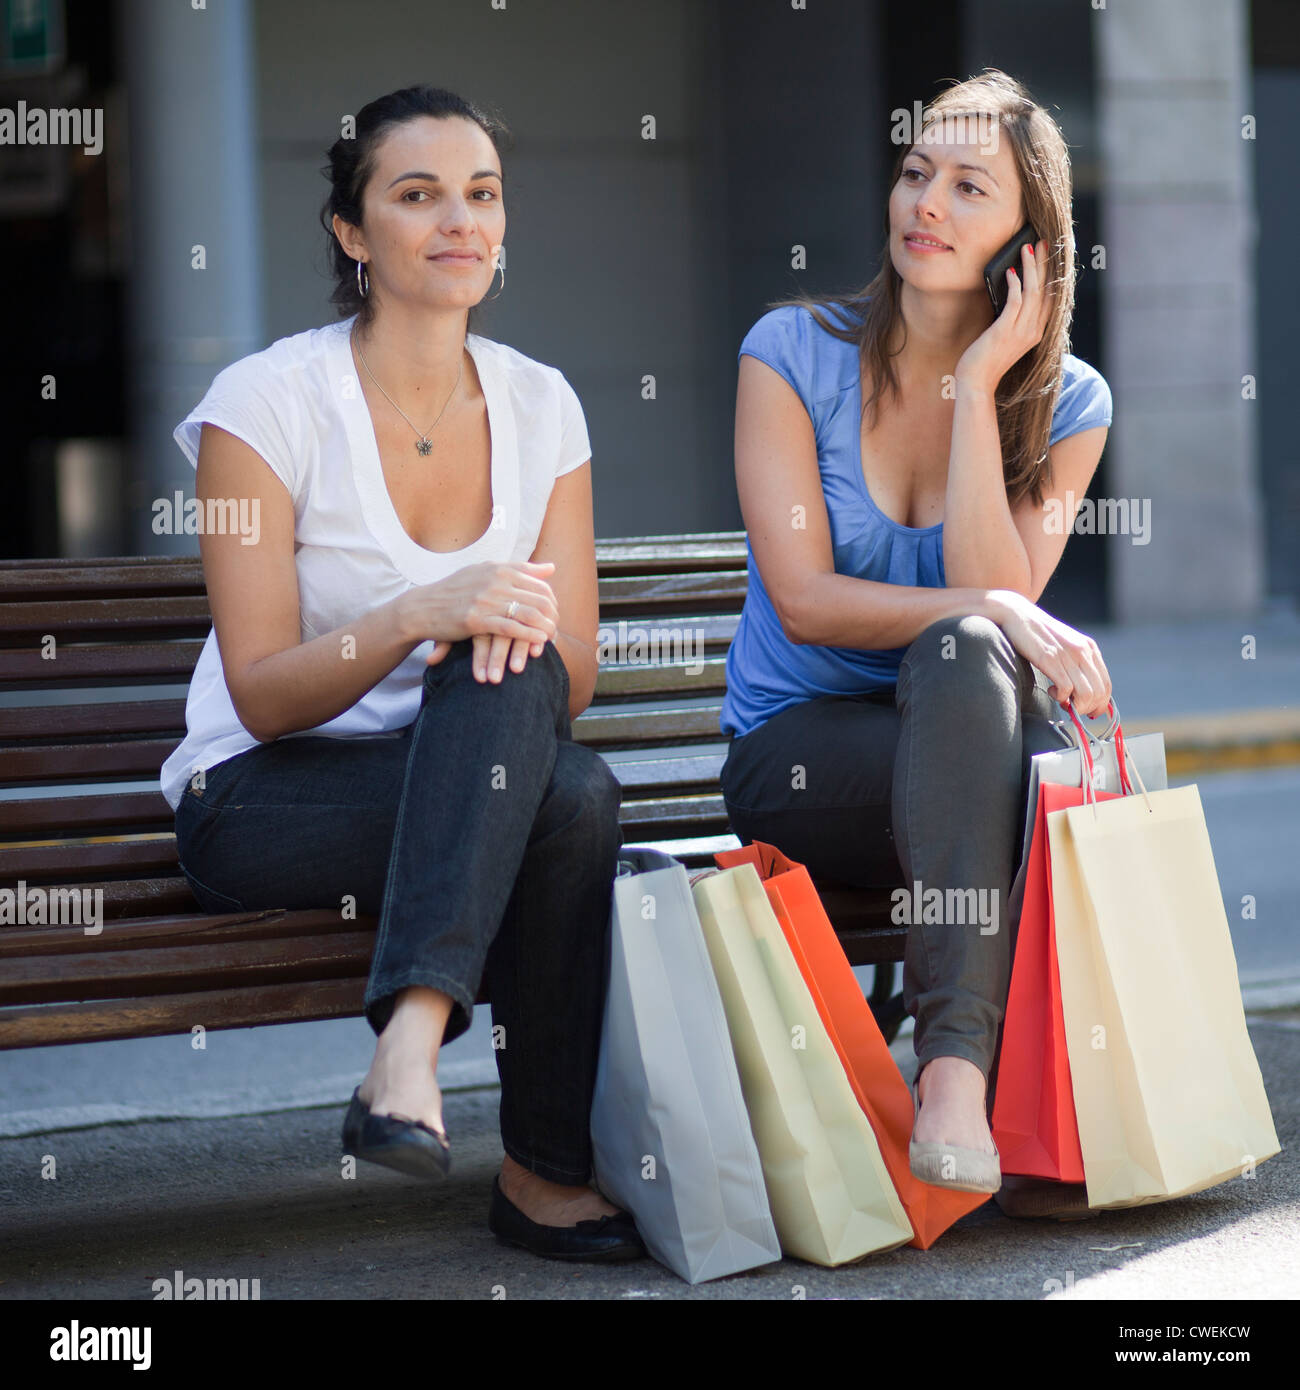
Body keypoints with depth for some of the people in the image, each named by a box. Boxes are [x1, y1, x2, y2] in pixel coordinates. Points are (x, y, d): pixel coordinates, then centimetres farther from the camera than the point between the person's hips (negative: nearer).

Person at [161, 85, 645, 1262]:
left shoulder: (540, 406, 4)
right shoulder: (267, 401, -9)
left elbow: (572, 684, 2)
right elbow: (261, 693, -13)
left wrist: (517, 629, -23)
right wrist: (420, 614, -30)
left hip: (473, 786, 4)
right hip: (260, 807, -4)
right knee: (573, 801, -32)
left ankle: (409, 1049, -35)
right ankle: (548, 1170, -28)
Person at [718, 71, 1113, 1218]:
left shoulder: (1066, 402, 3)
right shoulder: (794, 352, -3)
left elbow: (997, 595, -13)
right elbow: (806, 601, -12)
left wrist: (975, 388, -16)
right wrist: (999, 617, -23)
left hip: (965, 735, 2)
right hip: (799, 750, -2)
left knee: (967, 653, -34)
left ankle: (960, 1074, -43)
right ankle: (996, 1080, -40)